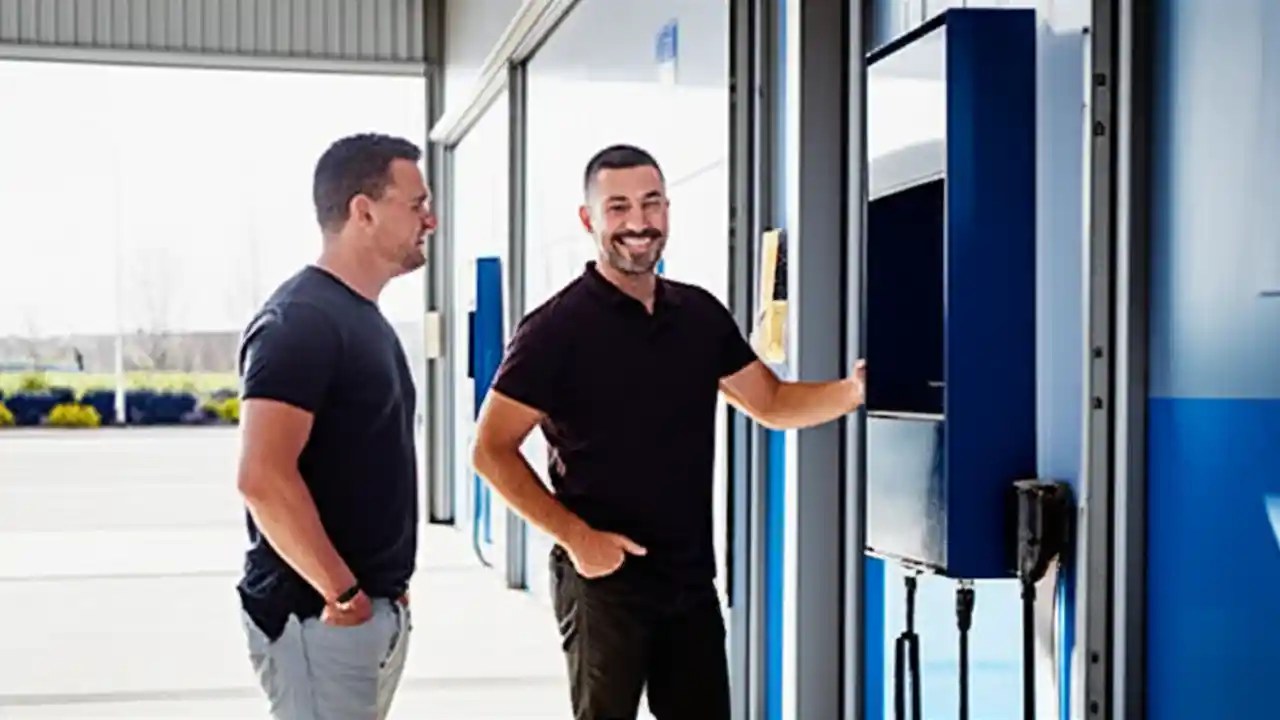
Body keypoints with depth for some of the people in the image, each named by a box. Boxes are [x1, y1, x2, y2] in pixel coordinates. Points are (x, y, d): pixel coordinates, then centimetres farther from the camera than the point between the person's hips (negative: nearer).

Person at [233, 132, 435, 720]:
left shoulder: (363, 316, 14)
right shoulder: (299, 320, -16)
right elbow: (263, 478, -26)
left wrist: (386, 585, 15)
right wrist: (342, 594, -19)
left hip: (377, 609, 9)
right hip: (318, 616, -9)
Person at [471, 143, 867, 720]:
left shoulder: (701, 315, 7)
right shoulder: (557, 328, -9)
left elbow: (773, 403, 11)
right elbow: (492, 451, -9)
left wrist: (854, 389, -7)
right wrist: (574, 535, -17)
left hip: (691, 577, 5)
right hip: (603, 576, -5)